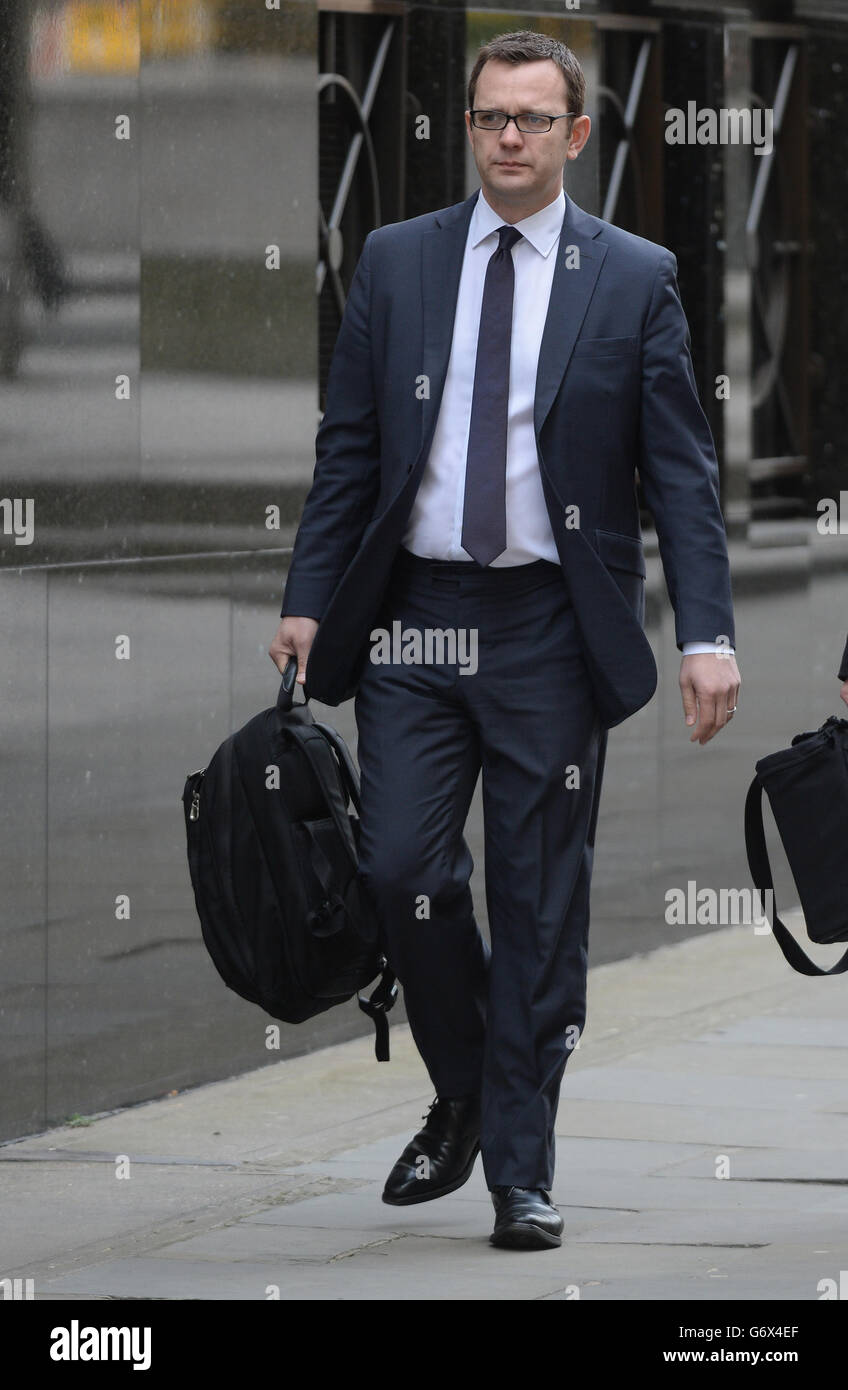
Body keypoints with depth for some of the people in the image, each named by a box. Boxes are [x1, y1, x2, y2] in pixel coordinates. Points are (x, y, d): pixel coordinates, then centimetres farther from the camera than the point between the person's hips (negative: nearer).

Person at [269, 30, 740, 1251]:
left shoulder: (635, 279, 2)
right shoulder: (396, 264, 8)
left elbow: (682, 471, -1)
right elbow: (348, 448, 10)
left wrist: (708, 634, -11)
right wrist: (308, 600, 1)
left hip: (554, 631, -2)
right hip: (415, 614, 2)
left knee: (541, 902, 1)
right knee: (402, 871, -7)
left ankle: (521, 1171, 9)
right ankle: (462, 1099, 18)